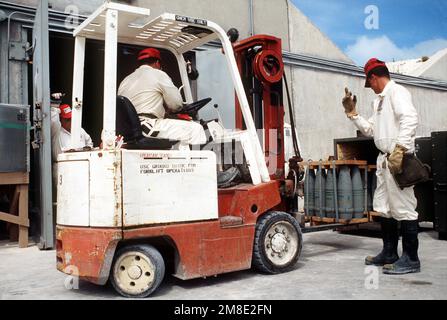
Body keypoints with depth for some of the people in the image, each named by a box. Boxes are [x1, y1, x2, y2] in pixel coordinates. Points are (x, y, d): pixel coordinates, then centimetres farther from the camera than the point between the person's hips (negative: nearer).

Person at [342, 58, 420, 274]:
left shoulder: (396, 92, -8)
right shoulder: (380, 100, 22)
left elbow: (410, 118, -23)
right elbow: (370, 130, 25)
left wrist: (399, 149, -29)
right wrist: (352, 113, 19)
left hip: (398, 159, -11)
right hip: (385, 159, 11)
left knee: (403, 208, -6)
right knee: (384, 208, 16)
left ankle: (410, 259, 2)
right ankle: (389, 253, 27)